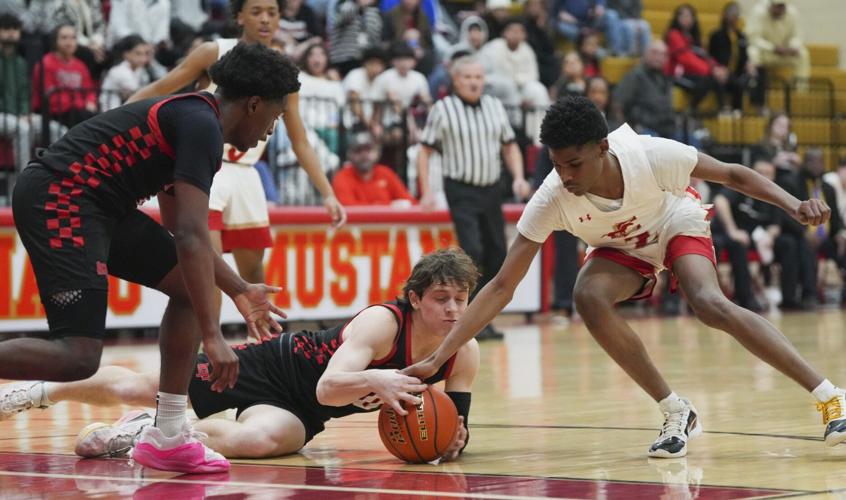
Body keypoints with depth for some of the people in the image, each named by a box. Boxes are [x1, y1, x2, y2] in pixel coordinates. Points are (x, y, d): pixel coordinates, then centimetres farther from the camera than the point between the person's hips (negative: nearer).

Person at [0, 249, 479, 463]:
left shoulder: (465, 353, -13)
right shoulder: (381, 323, -29)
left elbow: (455, 424, -5)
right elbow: (328, 386, -39)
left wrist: (453, 439, -29)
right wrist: (374, 380, -58)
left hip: (298, 411, 3)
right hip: (271, 364, -3)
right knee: (134, 388, 6)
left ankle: (151, 430, -5)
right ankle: (43, 390, 35)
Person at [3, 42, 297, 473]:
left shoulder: (188, 117, 19)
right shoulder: (202, 125, -12)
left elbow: (182, 232, 32)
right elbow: (191, 237, -22)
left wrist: (239, 291, 36)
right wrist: (212, 335, -24)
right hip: (59, 200, -11)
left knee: (191, 286, 12)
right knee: (78, 357, -19)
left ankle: (166, 438, 12)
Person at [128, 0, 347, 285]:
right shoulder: (215, 53, -5)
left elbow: (300, 143, 10)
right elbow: (157, 91, -3)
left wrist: (328, 194, 3)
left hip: (244, 175, 5)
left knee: (252, 269, 11)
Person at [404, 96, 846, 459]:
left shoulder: (651, 156, -37)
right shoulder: (551, 200, -33)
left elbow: (732, 176, -20)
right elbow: (502, 286, -31)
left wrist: (794, 206, -34)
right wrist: (437, 359, -37)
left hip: (676, 224, -2)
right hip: (621, 248, 2)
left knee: (710, 304, -31)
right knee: (588, 296, -30)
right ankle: (677, 414, -16)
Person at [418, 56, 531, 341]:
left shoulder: (495, 107, 10)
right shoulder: (443, 109, -4)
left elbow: (509, 145, 18)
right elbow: (425, 150, -2)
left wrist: (518, 177, 2)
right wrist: (426, 191, -9)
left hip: (491, 190, 5)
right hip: (461, 191, -5)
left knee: (496, 255, 4)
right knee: (472, 251, -17)